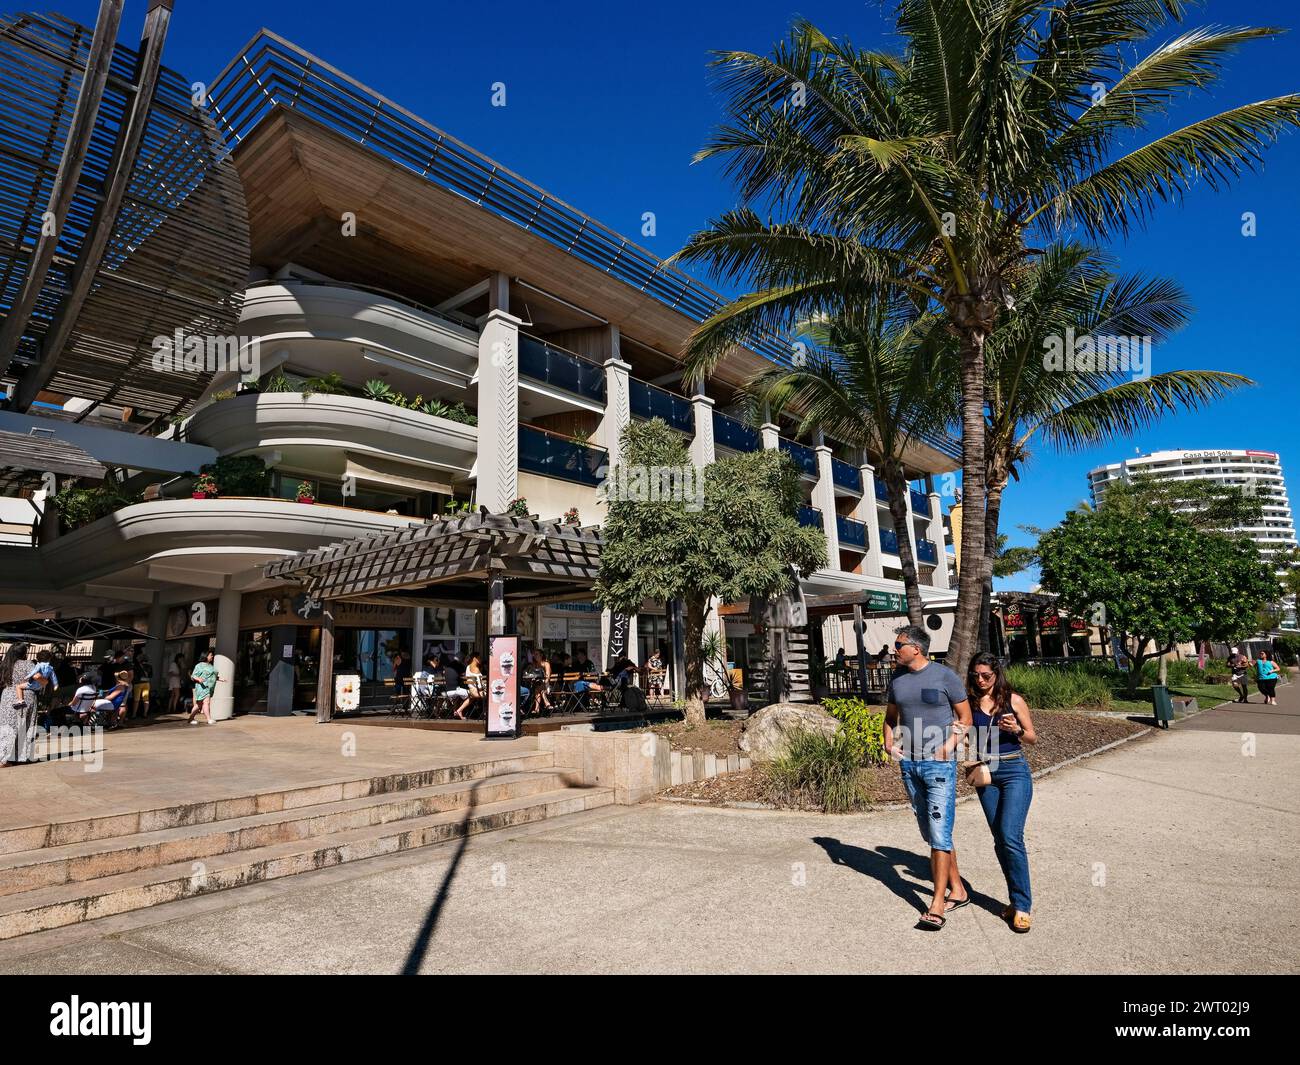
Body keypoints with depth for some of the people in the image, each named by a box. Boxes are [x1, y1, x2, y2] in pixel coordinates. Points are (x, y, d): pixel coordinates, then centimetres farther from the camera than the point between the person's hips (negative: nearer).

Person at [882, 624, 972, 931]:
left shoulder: (945, 676, -7)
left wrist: (950, 744, -15)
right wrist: (889, 743, 4)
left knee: (940, 833, -7)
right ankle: (958, 890, 30)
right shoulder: (897, 678, 7)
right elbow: (891, 716, 20)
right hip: (908, 764, 6)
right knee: (930, 834, 14)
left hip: (939, 764, -6)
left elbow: (965, 717, -1)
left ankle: (937, 905, 0)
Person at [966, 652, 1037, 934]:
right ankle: (1017, 899, 21)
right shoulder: (971, 703, 6)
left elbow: (1033, 738, 4)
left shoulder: (1013, 700, -1)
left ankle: (1023, 906, -4)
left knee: (1011, 837, -13)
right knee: (999, 840, 8)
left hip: (1014, 770, -3)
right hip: (985, 774, 4)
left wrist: (1016, 730, -15)